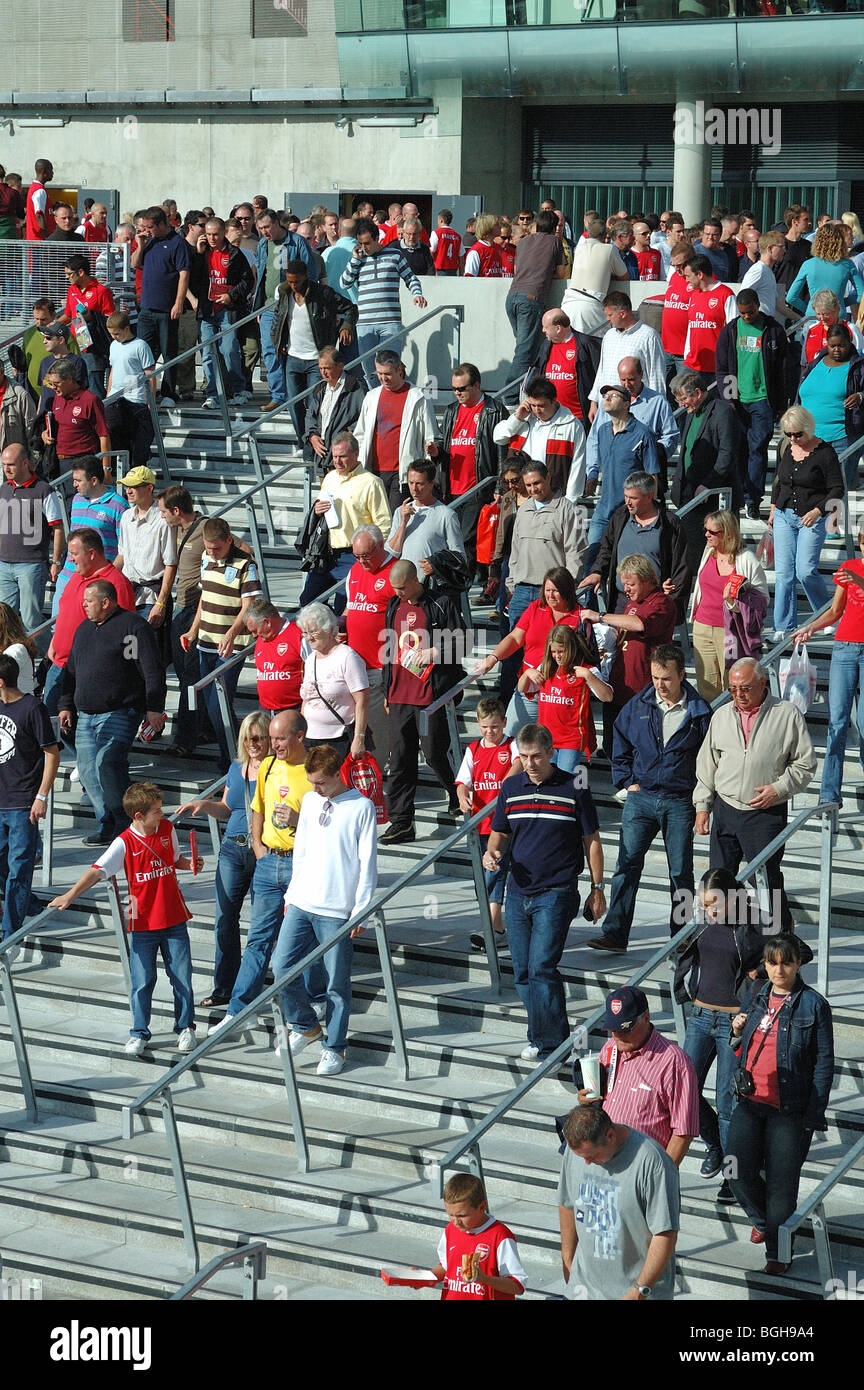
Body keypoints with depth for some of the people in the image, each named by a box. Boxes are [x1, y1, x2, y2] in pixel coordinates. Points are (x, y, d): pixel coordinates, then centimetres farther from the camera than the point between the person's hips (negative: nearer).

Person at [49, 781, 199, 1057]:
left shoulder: (167, 830, 0)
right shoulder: (124, 843, -14)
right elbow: (98, 870, -22)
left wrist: (190, 864, -3)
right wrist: (70, 895, -33)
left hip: (174, 920, 3)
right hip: (142, 923, -3)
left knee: (182, 977, 8)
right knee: (142, 982, 2)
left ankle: (185, 1028, 24)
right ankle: (139, 1035, 15)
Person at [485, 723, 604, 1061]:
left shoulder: (573, 788, -4)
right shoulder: (511, 787, 8)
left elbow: (591, 840, 3)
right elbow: (499, 833, 17)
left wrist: (597, 888, 2)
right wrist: (492, 853, -6)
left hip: (556, 893, -5)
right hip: (518, 893, 5)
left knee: (541, 967, -14)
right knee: (522, 973, 8)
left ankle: (551, 1045, -7)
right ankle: (541, 1036, 21)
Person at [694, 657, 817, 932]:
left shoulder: (787, 715, -3)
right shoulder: (722, 716, 9)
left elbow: (805, 764, 1)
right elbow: (707, 764, 16)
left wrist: (779, 788, -12)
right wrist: (702, 805, 11)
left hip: (766, 814, -4)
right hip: (725, 809, 4)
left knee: (767, 879, 0)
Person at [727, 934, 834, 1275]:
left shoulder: (814, 1005, -7)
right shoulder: (758, 998, 9)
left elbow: (824, 1063, -6)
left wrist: (813, 1116, -9)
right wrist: (739, 1033, -1)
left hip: (789, 1110, -5)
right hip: (750, 1103, 5)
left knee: (781, 1183, 1)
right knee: (740, 1173, 0)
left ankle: (777, 1252, 16)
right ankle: (762, 1219, 30)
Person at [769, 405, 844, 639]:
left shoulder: (824, 452, -10)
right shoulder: (785, 447, 7)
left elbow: (837, 489, -9)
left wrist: (817, 511, -20)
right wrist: (773, 509, 19)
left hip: (812, 518, -5)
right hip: (784, 515, 5)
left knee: (805, 571, -12)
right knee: (783, 572, 0)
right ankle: (784, 626, 6)